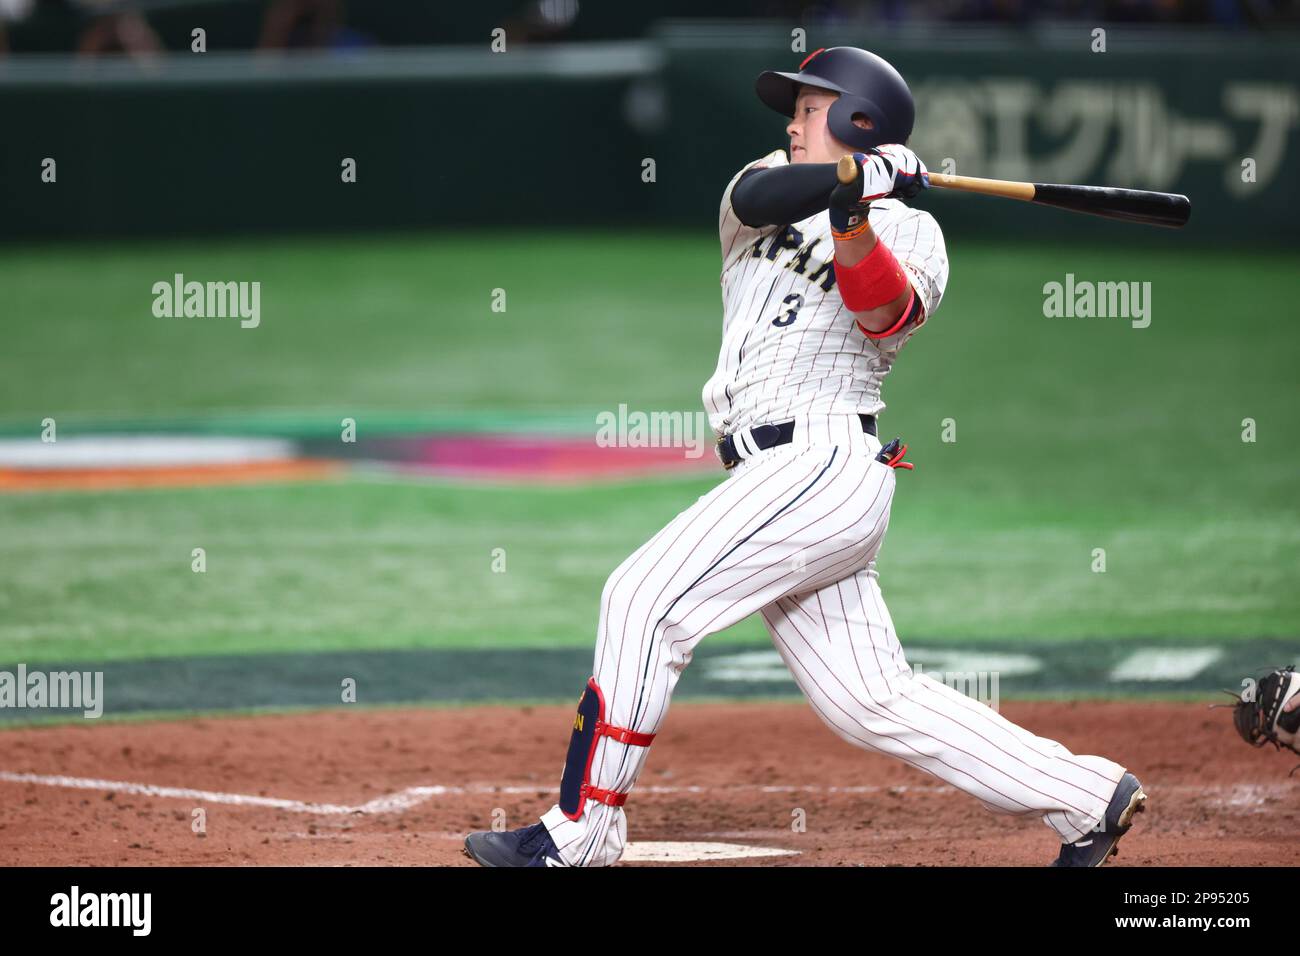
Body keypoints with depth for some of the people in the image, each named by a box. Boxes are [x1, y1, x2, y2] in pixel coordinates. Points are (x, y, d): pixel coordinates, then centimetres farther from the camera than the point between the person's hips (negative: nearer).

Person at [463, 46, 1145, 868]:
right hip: (777, 480, 7)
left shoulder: (909, 231, 3)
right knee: (872, 702, 4)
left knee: (646, 598, -16)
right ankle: (1090, 797, 10)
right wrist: (856, 176, -16)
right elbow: (756, 196, -4)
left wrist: (853, 215, -34)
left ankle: (581, 836, -14)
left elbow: (883, 310, -19)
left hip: (826, 462, -7)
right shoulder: (773, 192, 21)